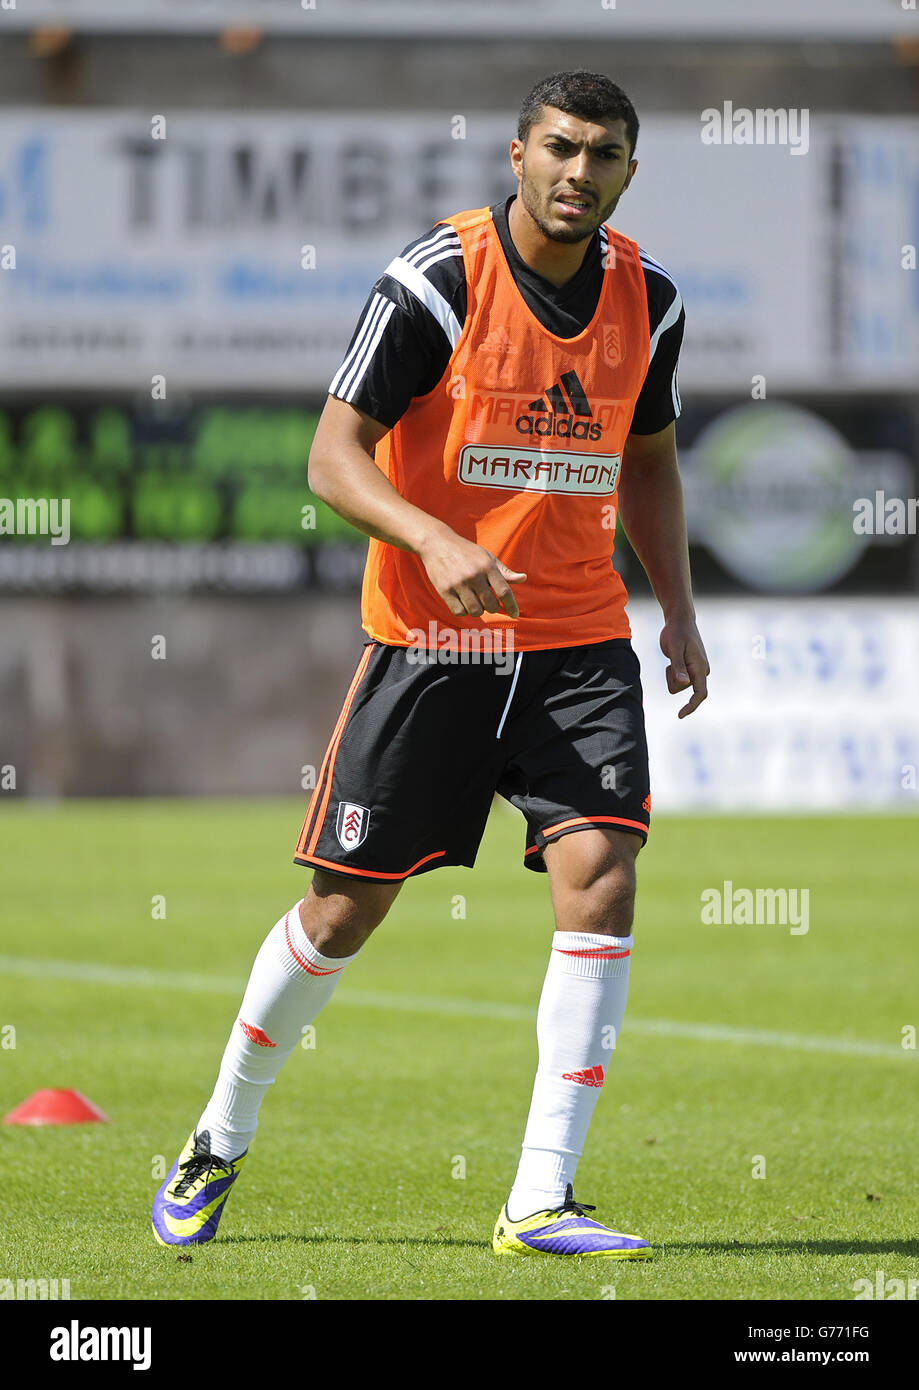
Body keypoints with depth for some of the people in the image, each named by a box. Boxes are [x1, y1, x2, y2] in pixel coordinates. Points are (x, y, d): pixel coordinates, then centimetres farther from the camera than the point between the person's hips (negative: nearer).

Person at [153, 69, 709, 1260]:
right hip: (427, 638, -3)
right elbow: (334, 456, -13)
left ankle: (541, 1202, -11)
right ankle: (222, 1139, 28)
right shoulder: (434, 282, -13)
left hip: (579, 641, 3)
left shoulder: (647, 300, 3)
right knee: (343, 910, 3)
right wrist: (436, 543, -29)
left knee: (600, 877, -15)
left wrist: (678, 608, 7)